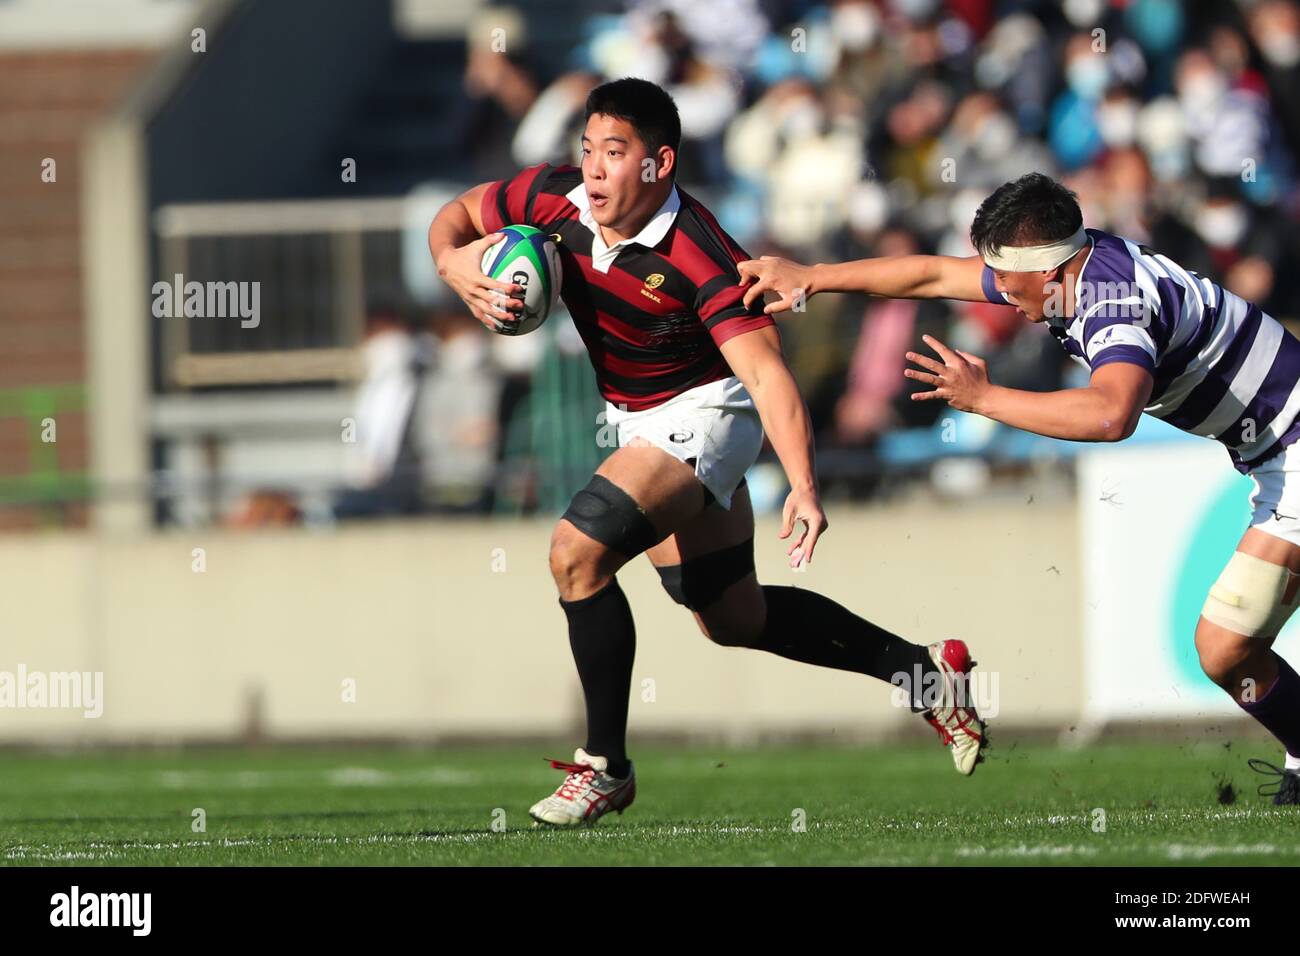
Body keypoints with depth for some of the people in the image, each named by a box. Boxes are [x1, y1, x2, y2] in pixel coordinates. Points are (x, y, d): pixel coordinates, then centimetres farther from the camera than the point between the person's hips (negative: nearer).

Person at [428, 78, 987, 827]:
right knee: (734, 617, 17)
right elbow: (458, 214, 4)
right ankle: (925, 670, 34)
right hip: (638, 420, 8)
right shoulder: (555, 199, -13)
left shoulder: (701, 257, -31)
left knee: (578, 552, -24)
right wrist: (454, 265, -20)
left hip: (703, 414, -8)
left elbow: (766, 372, -37)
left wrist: (804, 487, -49)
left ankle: (606, 765, -10)